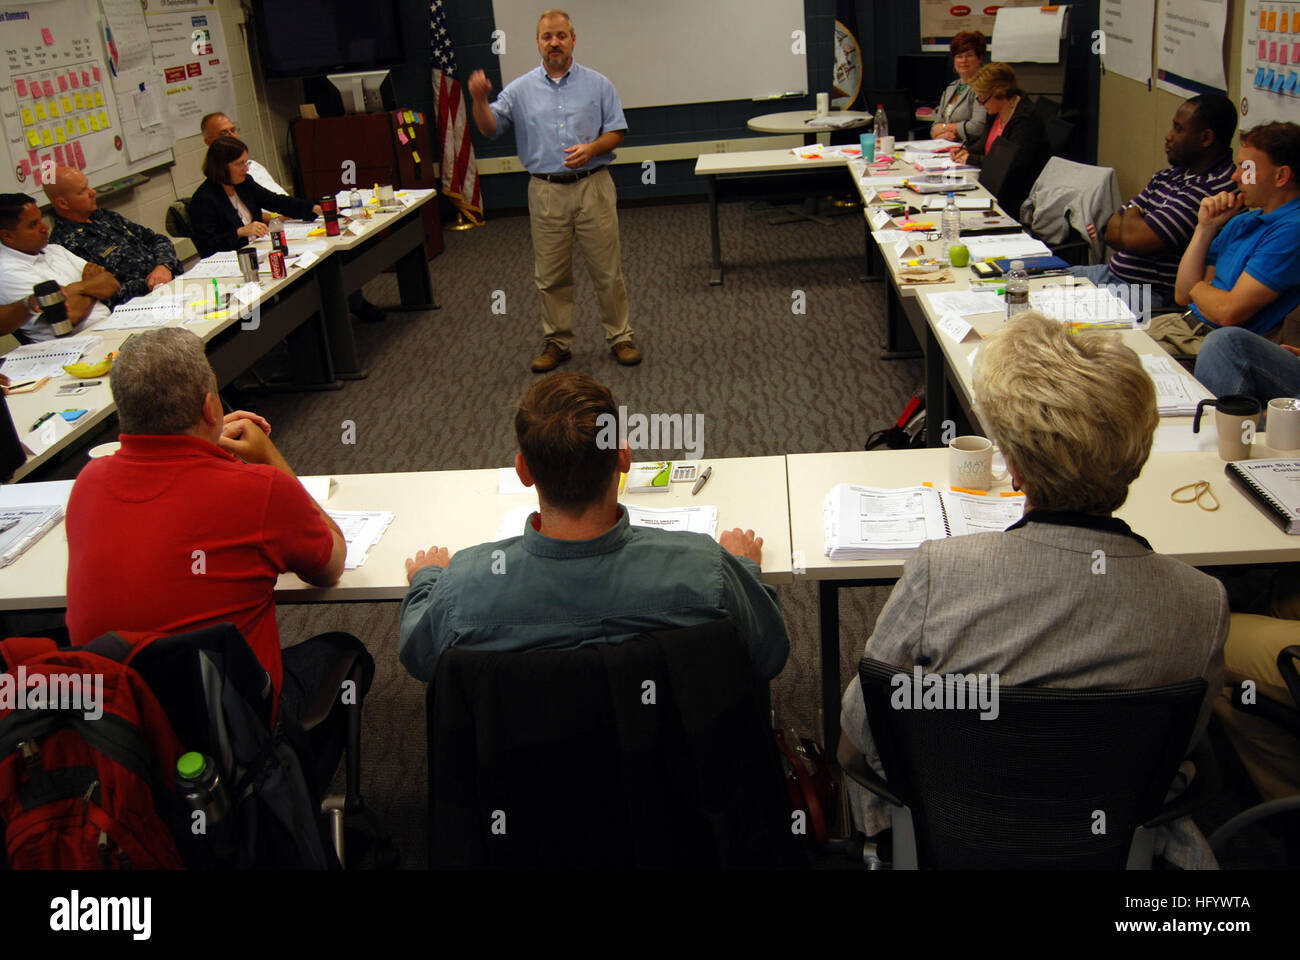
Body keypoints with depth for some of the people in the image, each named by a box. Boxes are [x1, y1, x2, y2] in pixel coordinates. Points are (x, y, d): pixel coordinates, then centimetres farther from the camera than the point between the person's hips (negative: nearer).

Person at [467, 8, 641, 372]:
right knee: (551, 276, 7)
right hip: (546, 192, 1)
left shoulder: (597, 85, 5)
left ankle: (620, 337, 14)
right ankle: (556, 342, 19)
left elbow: (616, 132, 4)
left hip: (593, 187, -1)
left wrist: (592, 148, -16)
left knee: (607, 270, 2)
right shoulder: (521, 89, 6)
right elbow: (489, 127, 2)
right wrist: (479, 100, -18)